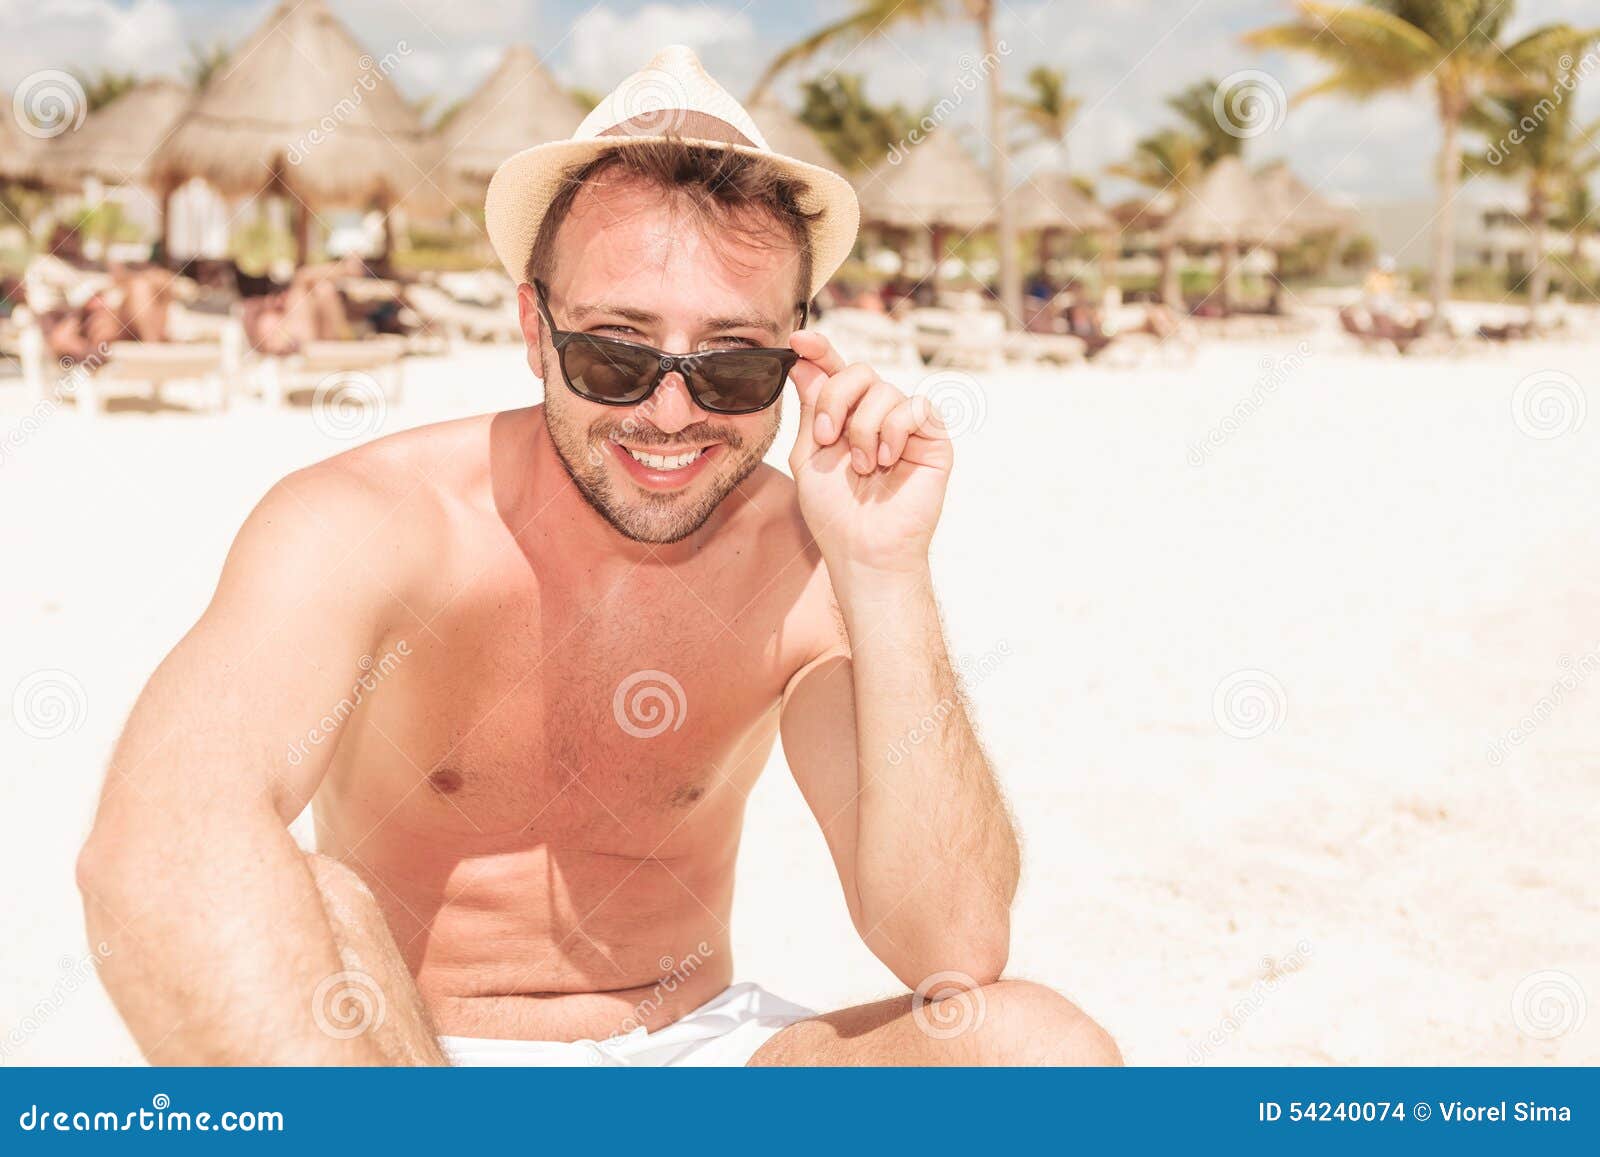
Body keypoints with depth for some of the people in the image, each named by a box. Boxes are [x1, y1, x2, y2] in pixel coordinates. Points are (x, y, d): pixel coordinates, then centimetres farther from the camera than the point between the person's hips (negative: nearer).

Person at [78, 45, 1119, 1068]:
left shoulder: (808, 573, -11)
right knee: (298, 910, -33)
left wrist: (884, 572, -28)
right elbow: (159, 852, -38)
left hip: (697, 1041, 2)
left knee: (1046, 1046, -20)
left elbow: (957, 955, -21)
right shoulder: (368, 525, -20)